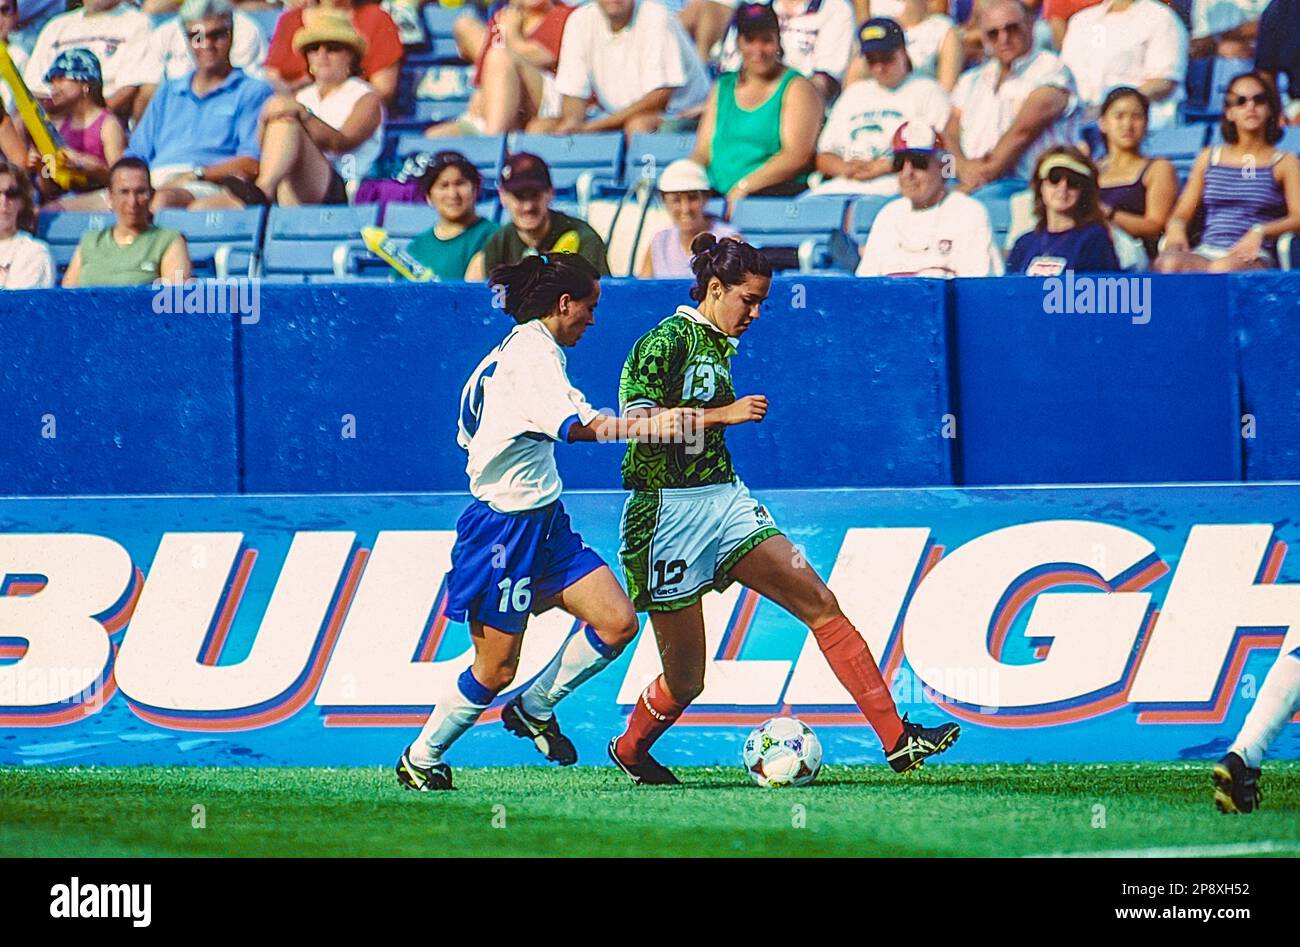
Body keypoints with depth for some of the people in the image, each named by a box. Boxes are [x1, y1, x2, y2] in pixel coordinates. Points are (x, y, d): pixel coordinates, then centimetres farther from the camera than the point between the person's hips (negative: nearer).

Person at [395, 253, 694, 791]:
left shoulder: (518, 349, 12)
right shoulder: (534, 354, -19)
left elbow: (468, 434, 21)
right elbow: (575, 424, -37)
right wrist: (646, 426, -48)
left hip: (544, 523, 10)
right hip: (506, 528, -10)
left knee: (618, 622, -3)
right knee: (497, 671, 0)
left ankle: (534, 709, 16)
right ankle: (420, 758, 20)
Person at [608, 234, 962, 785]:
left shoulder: (719, 345, 14)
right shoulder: (667, 341, -13)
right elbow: (638, 420, -24)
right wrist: (725, 415, -22)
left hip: (724, 500, 8)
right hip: (668, 511, -8)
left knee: (822, 605, -8)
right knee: (685, 679, 1)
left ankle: (896, 738, -11)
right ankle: (629, 750, 32)